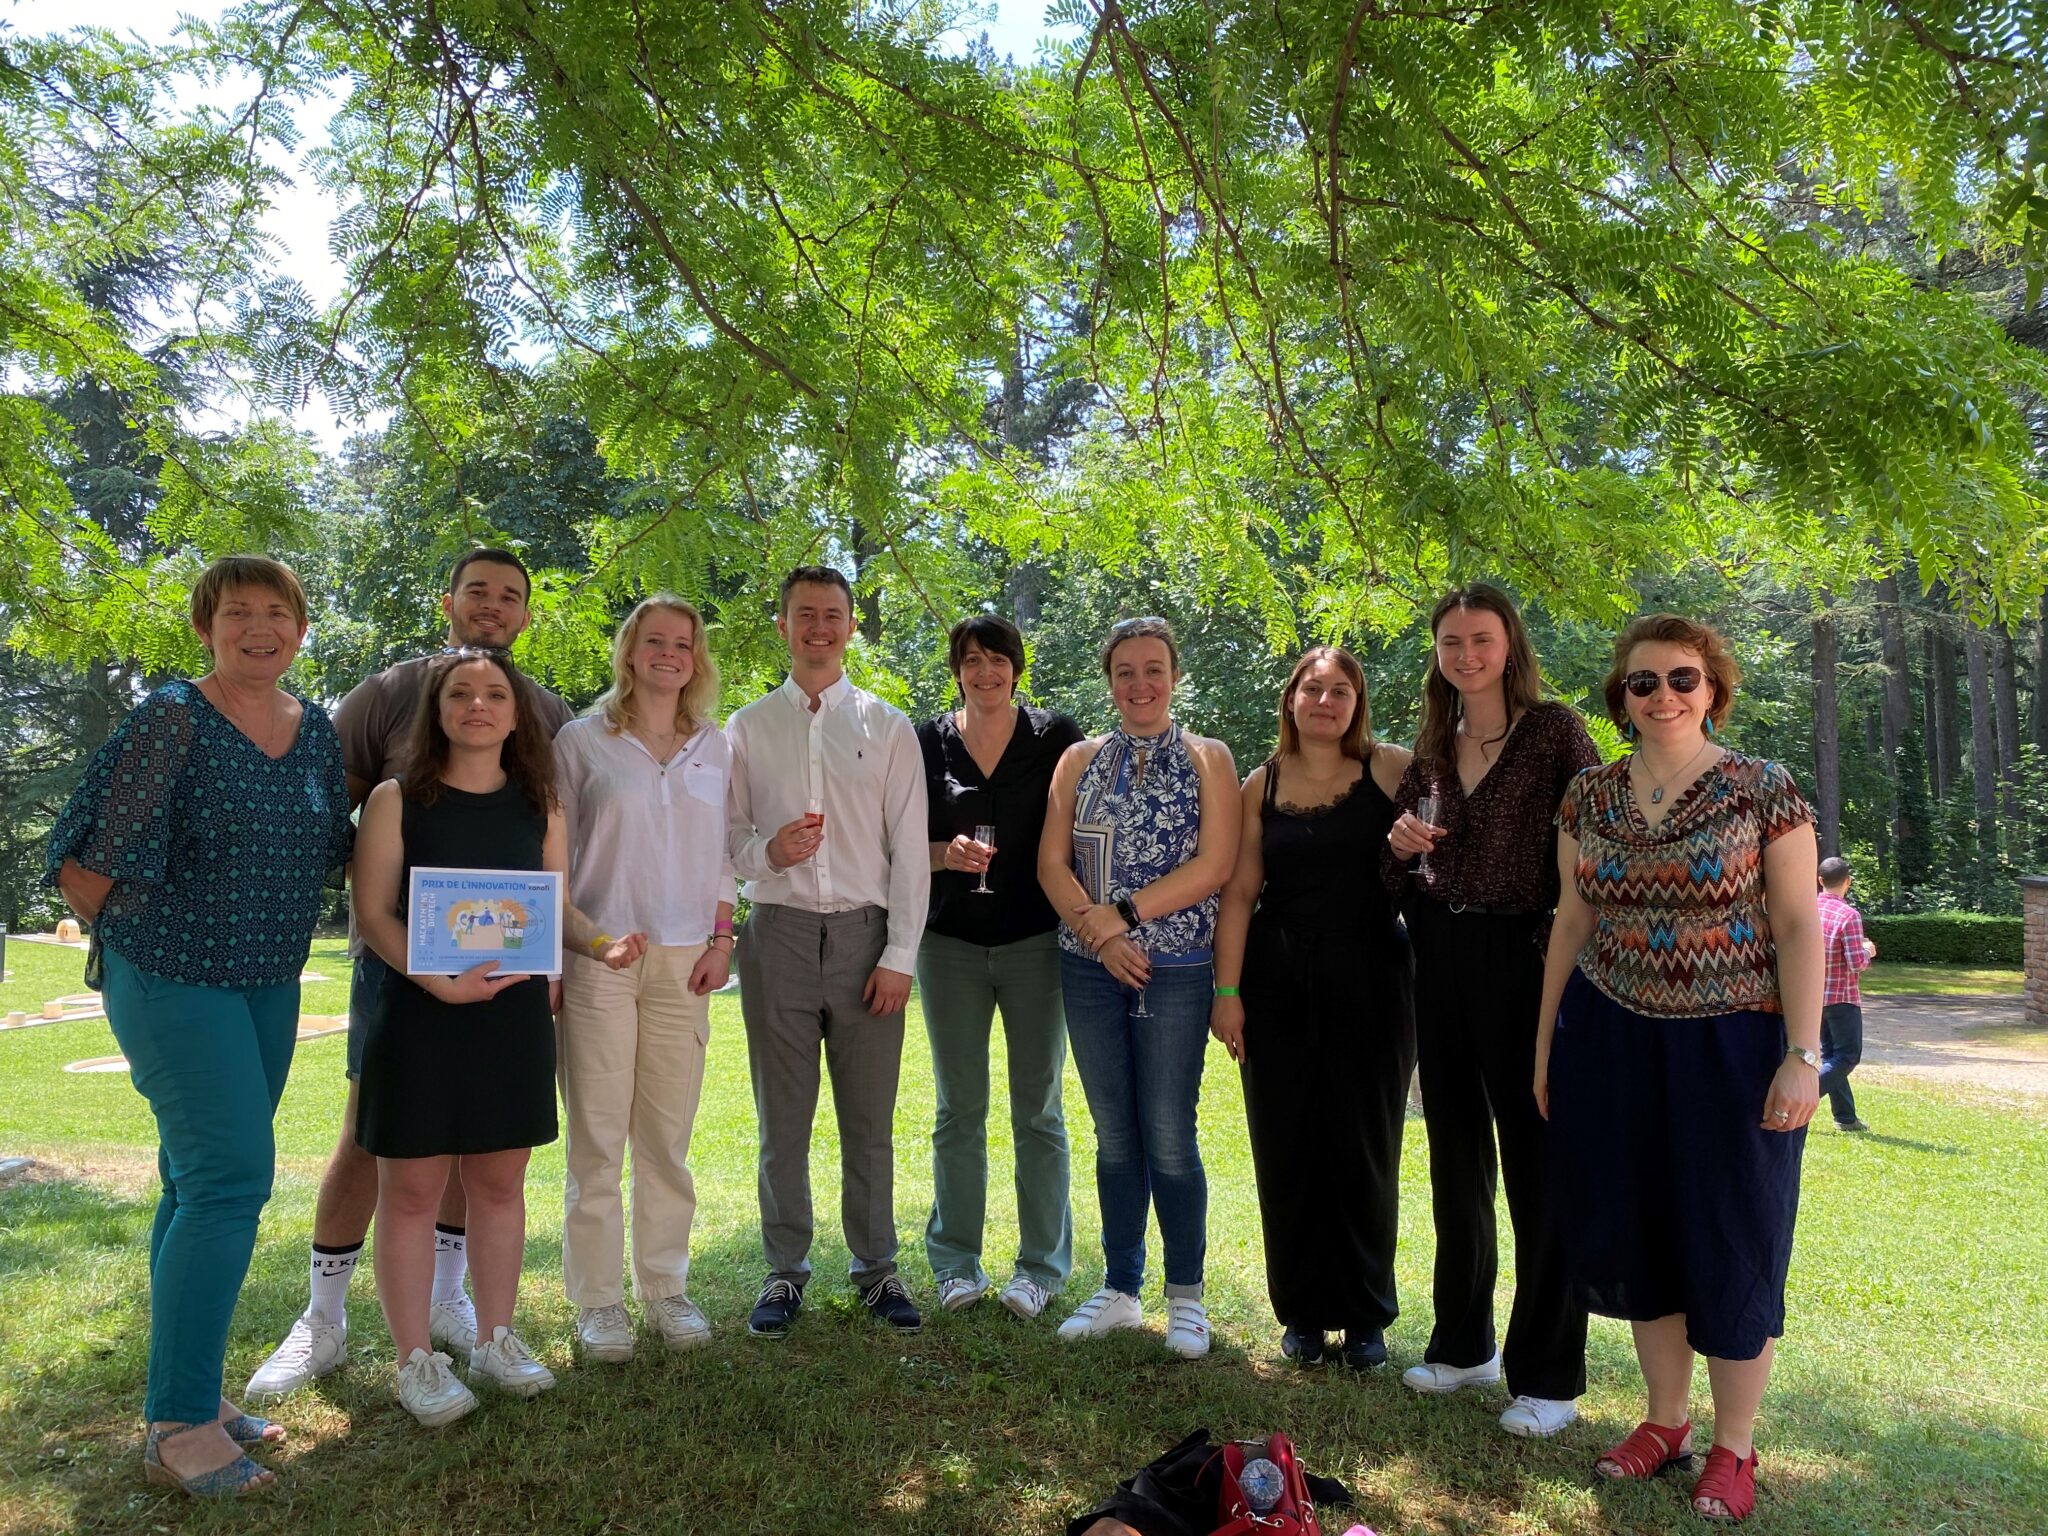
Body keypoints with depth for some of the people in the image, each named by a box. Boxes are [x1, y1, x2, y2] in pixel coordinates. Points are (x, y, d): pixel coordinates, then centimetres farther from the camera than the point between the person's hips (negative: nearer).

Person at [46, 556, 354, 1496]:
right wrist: (125, 936, -1)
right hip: (171, 983, -6)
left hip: (270, 986, 7)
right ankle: (179, 1426, -1)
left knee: (200, 1182, 14)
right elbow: (89, 853, -11)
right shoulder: (171, 721, -13)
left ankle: (184, 1392, 25)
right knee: (230, 1177, -12)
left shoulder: (317, 732, 6)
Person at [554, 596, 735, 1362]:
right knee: (596, 1137, 2)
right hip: (597, 957, -2)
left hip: (683, 958, 3)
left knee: (668, 1138, 8)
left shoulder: (714, 746, 11)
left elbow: (721, 853, 13)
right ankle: (597, 1300, 13)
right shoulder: (582, 740, 2)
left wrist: (721, 939, 4)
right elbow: (551, 854, 2)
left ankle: (664, 1286, 20)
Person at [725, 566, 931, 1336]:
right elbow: (724, 835, 8)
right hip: (779, 932, 1)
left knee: (870, 1119, 7)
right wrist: (766, 851, -14)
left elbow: (910, 848, 2)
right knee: (782, 1118, 9)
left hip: (864, 933, 0)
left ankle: (877, 1268, 22)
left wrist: (900, 954, -4)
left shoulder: (888, 727, 5)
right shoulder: (747, 728, 8)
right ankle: (784, 1271, 23)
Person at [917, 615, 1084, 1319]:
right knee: (958, 1110, 8)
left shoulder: (1055, 735, 1)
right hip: (951, 942, 2)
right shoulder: (929, 741, 5)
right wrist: (946, 852, -13)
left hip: (1035, 941, -1)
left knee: (1038, 1111, 6)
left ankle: (1041, 1266, 18)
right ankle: (957, 1262, 21)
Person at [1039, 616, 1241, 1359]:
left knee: (1169, 1139, -1)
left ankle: (1185, 1296, 15)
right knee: (1114, 1136, 10)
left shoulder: (1207, 760, 3)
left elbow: (1214, 866, -8)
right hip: (1088, 969, 3)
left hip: (1175, 969, -3)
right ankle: (1120, 1290, 22)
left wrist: (1122, 914, -13)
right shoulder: (1080, 760, 10)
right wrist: (1099, 934, -12)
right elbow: (1052, 863, 3)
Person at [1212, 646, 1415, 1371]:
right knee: (1287, 1148, 7)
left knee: (1366, 1147, 7)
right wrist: (1227, 990, -2)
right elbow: (1239, 890, 2)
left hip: (1368, 978, -1)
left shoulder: (1392, 769, -1)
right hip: (1277, 983, 2)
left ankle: (1366, 1315, 25)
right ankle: (1302, 1311, 25)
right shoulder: (1262, 786, 4)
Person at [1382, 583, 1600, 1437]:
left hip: (1524, 962, -6)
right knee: (1456, 1158, 15)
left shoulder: (1555, 732, -6)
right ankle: (1462, 1343, 30)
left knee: (1539, 1167, 1)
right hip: (1441, 964, 6)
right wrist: (1400, 845, -5)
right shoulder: (1432, 747, 11)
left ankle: (1548, 1378, 15)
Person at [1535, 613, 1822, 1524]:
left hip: (1732, 1044, -3)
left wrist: (1803, 1056, -13)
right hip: (1615, 1043, 4)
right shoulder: (1589, 799, 4)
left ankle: (1733, 1449, 24)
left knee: (1732, 1244, 6)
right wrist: (1544, 1046, 10)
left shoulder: (1765, 791, -6)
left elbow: (1799, 927, -7)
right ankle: (1665, 1421, 31)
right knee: (1640, 1235, 12)